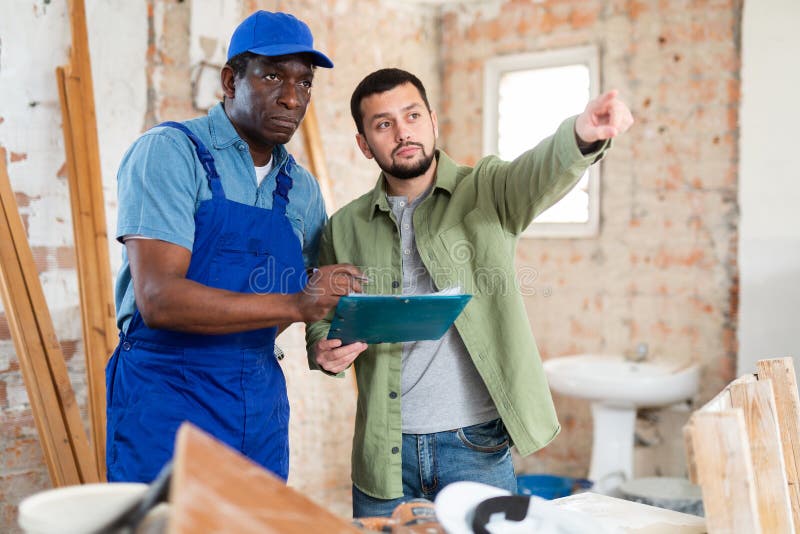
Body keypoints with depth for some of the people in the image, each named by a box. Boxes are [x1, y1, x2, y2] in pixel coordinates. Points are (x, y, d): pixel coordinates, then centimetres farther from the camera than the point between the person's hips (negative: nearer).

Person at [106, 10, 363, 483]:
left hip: (262, 403, 6)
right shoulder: (169, 151, -9)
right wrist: (293, 305, -28)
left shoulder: (302, 188, 9)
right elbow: (159, 300, -21)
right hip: (166, 395, -5)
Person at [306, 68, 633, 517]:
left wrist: (584, 134, -45)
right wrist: (325, 350, -9)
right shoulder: (345, 229, 5)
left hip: (477, 445, -2)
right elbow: (324, 317, 15)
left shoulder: (486, 193, -2)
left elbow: (543, 174, -23)